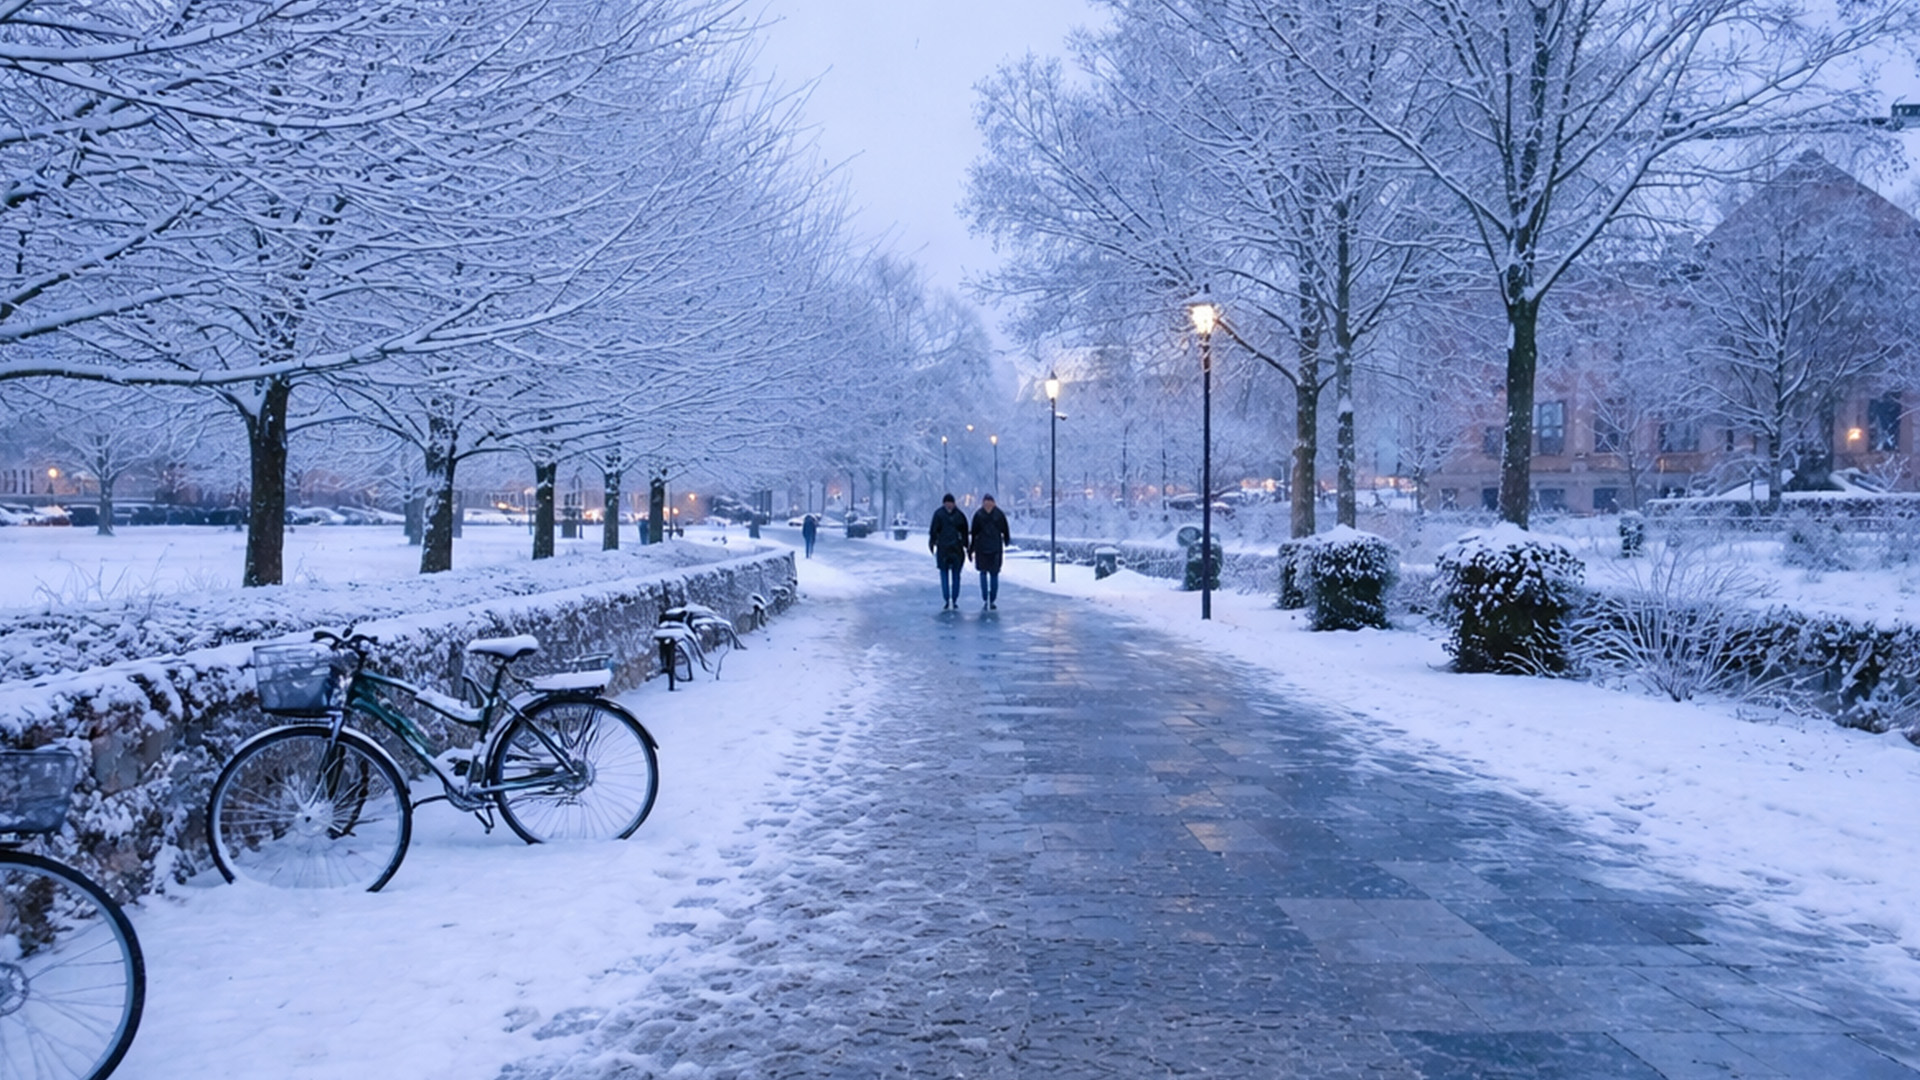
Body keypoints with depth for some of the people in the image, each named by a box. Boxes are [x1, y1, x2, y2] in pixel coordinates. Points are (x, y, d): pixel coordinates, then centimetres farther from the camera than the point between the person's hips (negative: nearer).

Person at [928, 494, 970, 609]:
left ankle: (946, 600, 3)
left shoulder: (938, 514, -2)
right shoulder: (960, 514, 1)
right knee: (956, 575, 6)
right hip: (957, 548, 1)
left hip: (942, 548, -1)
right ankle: (954, 601, 6)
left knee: (944, 575, 4)